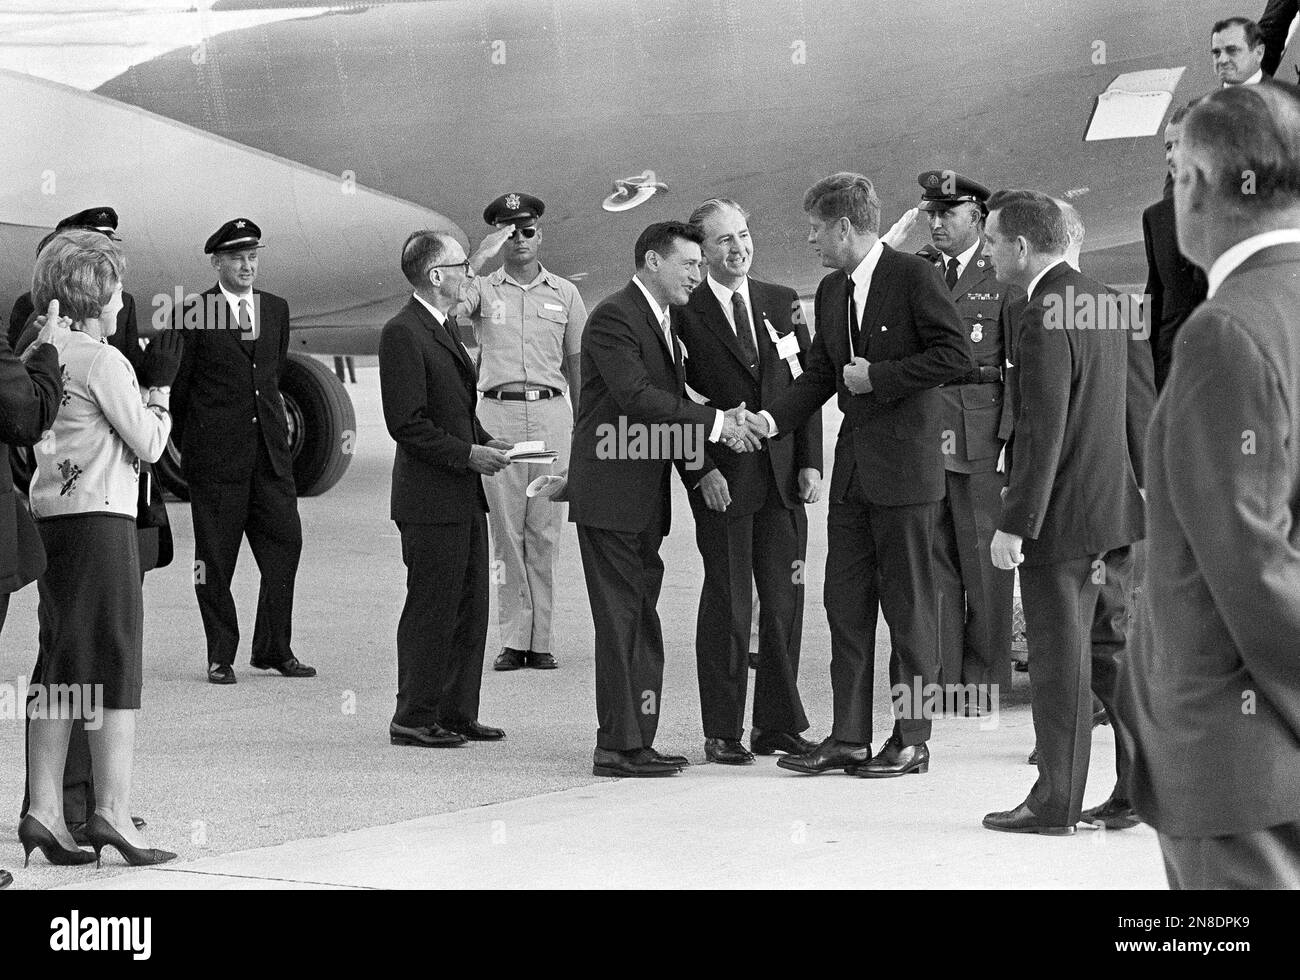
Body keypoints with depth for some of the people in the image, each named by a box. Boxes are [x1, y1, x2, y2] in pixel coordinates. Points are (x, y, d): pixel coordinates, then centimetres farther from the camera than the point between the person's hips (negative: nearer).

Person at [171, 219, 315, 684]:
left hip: (270, 449, 4)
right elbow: (176, 386, 1)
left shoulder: (277, 309, 11)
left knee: (284, 545, 1)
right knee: (216, 556, 1)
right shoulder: (192, 314, -5)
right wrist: (197, 435, 9)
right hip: (215, 454, -4)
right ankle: (221, 656, 9)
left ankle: (274, 648, 12)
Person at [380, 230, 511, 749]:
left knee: (470, 609, 12)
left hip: (464, 497, 10)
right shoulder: (402, 334, -15)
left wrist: (484, 441, 8)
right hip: (429, 498, -10)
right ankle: (414, 720, 4)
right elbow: (408, 424, -19)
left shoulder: (442, 330, 17)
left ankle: (457, 713, 19)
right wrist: (467, 454, -17)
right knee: (432, 609, -4)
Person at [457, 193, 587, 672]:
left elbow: (576, 363, 14)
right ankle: (513, 638, 1)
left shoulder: (564, 293, 12)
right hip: (497, 412, -1)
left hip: (550, 411, 1)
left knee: (544, 529, -1)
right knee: (505, 529, -1)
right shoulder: (483, 288, 7)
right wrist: (479, 259, -20)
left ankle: (541, 639, 2)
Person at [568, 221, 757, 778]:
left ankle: (637, 742, 16)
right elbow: (636, 396, -24)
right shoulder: (613, 318, -13)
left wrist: (702, 469, 5)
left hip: (644, 500, 10)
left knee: (640, 621, 11)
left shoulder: (665, 323, 18)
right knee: (621, 620, -8)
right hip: (609, 495, -10)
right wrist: (715, 422, -22)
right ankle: (617, 748, -5)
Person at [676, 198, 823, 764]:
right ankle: (722, 733, 7)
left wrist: (810, 461, 3)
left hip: (784, 477, 4)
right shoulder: (684, 312, -4)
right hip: (722, 478, -4)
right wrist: (703, 469, -13)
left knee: (785, 600, 5)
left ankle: (777, 724, 15)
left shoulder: (783, 304, 11)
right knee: (728, 604, -1)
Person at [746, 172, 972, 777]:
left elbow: (957, 356, -15)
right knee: (845, 602, 7)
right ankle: (849, 738, 12)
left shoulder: (913, 276, -10)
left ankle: (911, 740, 8)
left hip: (906, 466, -8)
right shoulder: (831, 292, 14)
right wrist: (771, 420, 2)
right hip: (853, 470, 8)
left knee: (908, 603, 1)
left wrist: (878, 375, -14)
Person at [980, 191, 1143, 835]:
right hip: (1109, 502, 9)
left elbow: (1041, 433, -23)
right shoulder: (1101, 300, 9)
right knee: (1083, 644, 18)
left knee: (1058, 654, 0)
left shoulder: (1043, 319, -20)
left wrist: (1014, 524, -19)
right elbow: (1131, 407, 16)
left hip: (1060, 512, -9)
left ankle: (1055, 805, 8)